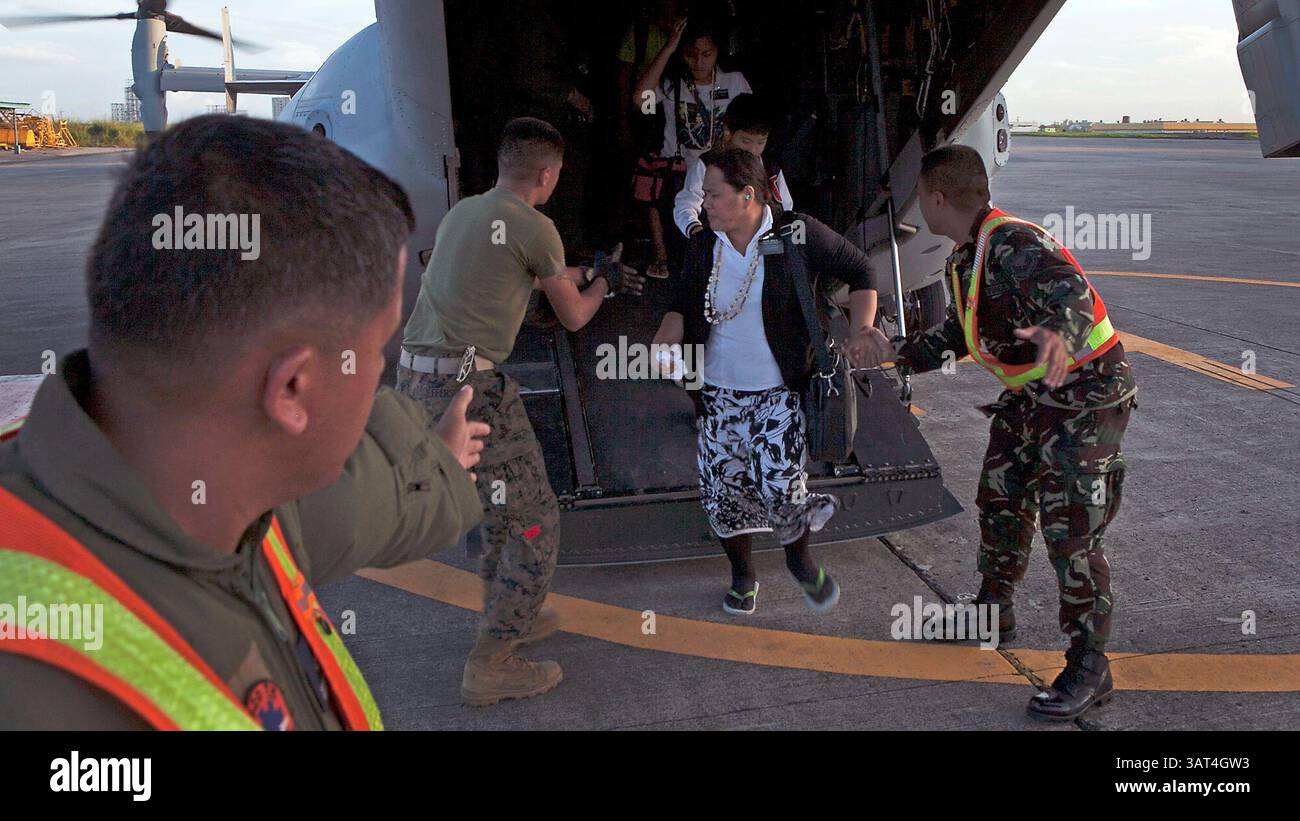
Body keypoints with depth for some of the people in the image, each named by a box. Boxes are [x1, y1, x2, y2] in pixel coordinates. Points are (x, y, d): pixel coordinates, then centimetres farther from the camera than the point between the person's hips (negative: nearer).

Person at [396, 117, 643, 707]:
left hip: (415, 377, 9)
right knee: (534, 519, 2)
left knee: (504, 497, 25)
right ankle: (491, 666, 7)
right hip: (468, 385, -9)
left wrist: (589, 273, 40)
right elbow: (574, 317, 7)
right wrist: (604, 284, 27)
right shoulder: (534, 227, -7)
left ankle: (507, 615, 38)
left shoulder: (462, 212, 16)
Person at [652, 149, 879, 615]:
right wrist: (658, 349, -11)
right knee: (723, 489, 6)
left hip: (780, 391, -4)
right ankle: (742, 575, 32)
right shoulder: (703, 247, 1)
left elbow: (860, 272, 0)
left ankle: (799, 559, 19)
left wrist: (860, 333, -13)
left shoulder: (797, 234, -11)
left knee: (778, 485, -15)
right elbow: (682, 308, 8)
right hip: (719, 392, 4)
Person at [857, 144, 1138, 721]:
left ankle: (1089, 668, 3)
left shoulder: (1016, 245, -25)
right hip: (1029, 396, 10)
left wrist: (1059, 334, -64)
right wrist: (895, 353, 5)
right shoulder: (965, 258, 7)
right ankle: (993, 610, 39)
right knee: (999, 501, 18)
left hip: (1085, 393, -10)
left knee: (1070, 529, -10)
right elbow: (955, 336, 15)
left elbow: (1073, 296, -42)